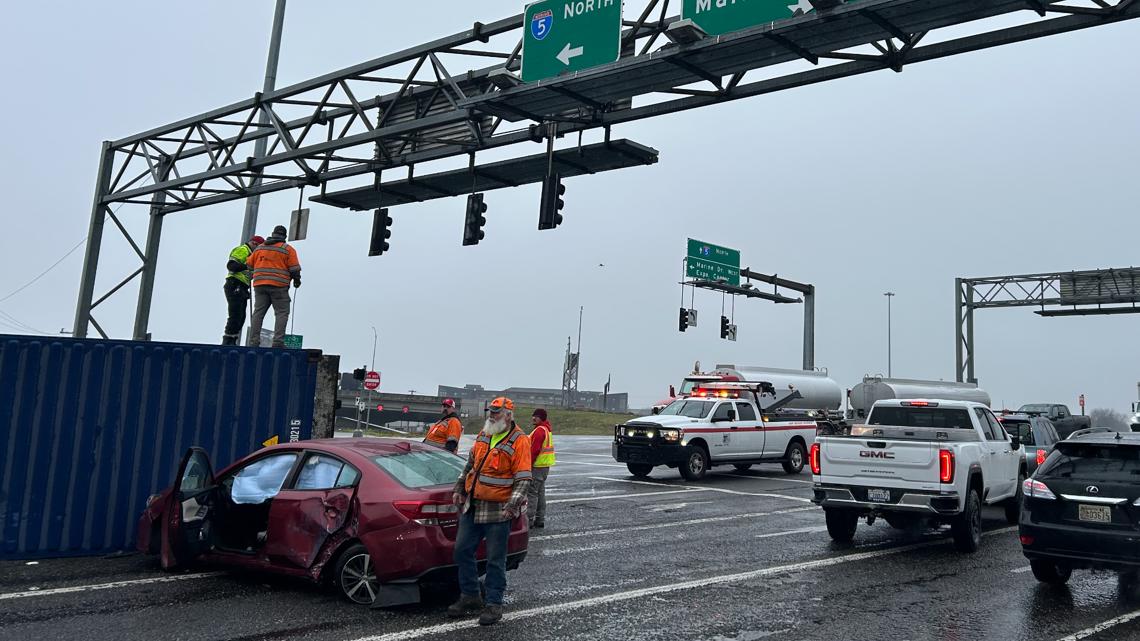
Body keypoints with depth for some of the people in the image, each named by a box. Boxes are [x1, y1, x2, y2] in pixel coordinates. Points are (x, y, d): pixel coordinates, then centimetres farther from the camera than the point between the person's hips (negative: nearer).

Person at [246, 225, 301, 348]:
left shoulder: (259, 248, 15)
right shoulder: (288, 249, 1)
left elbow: (249, 265, 16)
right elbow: (295, 269, -4)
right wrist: (297, 280, 14)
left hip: (259, 285, 4)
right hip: (279, 286, -4)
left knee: (258, 313, 6)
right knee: (282, 313, -1)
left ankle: (253, 342, 1)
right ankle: (278, 341, -12)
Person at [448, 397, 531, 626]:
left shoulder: (519, 441, -12)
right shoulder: (484, 434, 9)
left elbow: (523, 479, -15)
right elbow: (470, 464, 21)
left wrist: (512, 505, -23)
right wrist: (459, 489, 17)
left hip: (498, 510, -7)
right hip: (472, 505, 7)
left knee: (495, 559, 2)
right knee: (462, 550, 11)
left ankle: (494, 604, 14)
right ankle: (470, 596, 25)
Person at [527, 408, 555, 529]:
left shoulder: (539, 430, -17)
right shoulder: (547, 429, 16)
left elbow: (534, 450, -21)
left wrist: (528, 466, -16)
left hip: (537, 466, -10)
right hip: (546, 466, 10)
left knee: (531, 493, -6)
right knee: (541, 492, 13)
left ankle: (529, 520, -6)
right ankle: (540, 520, 18)